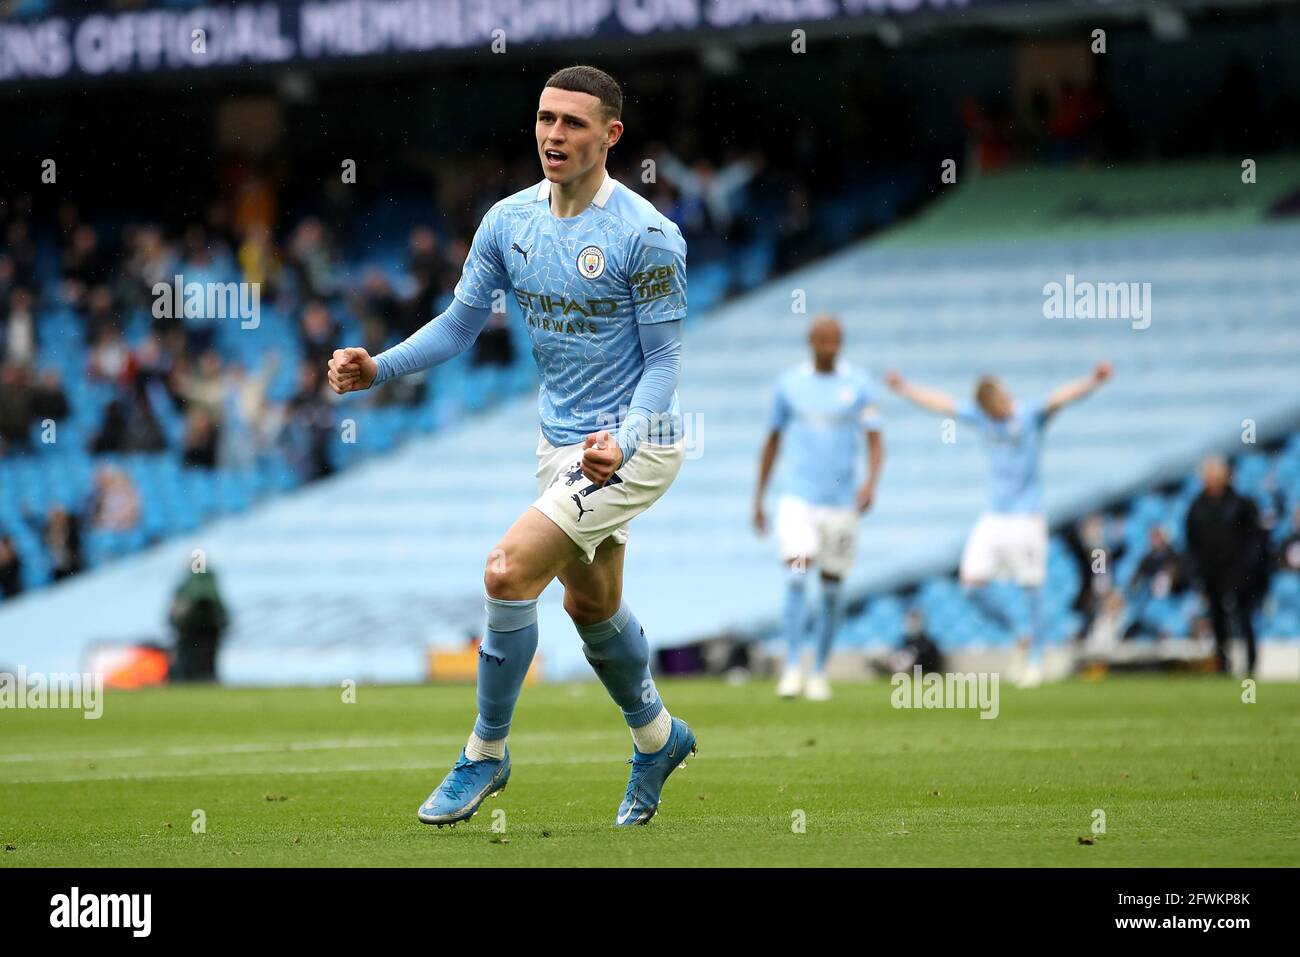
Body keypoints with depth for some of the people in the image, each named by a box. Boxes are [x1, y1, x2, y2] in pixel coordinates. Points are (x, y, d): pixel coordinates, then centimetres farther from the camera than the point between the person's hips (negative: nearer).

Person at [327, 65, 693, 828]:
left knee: (510, 570, -18)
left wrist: (623, 443, -28)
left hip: (636, 445, -7)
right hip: (561, 442, 7)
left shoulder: (647, 236, -18)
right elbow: (461, 323, 7)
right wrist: (378, 369, -8)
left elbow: (664, 360, -14)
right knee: (592, 604, 20)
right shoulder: (509, 221, 0)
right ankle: (658, 739, 45)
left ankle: (487, 754, -2)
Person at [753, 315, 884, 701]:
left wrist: (871, 482, -21)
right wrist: (758, 498, 13)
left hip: (841, 502, 0)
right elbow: (772, 440, 12)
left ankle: (819, 674, 20)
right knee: (796, 579, -17)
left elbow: (875, 441, -2)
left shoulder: (859, 386, 0)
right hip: (798, 499, 0)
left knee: (831, 590, 8)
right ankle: (792, 668, -18)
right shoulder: (789, 384, 3)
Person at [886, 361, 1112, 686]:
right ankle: (1020, 634, 16)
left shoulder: (1031, 415, -9)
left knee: (1031, 586, -4)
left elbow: (1061, 397, -25)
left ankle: (1034, 659, 8)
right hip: (992, 517, 5)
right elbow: (940, 402, 14)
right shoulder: (980, 417, 5)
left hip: (1026, 516, -5)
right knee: (971, 582, -3)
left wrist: (1093, 382, -42)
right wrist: (904, 389, 21)